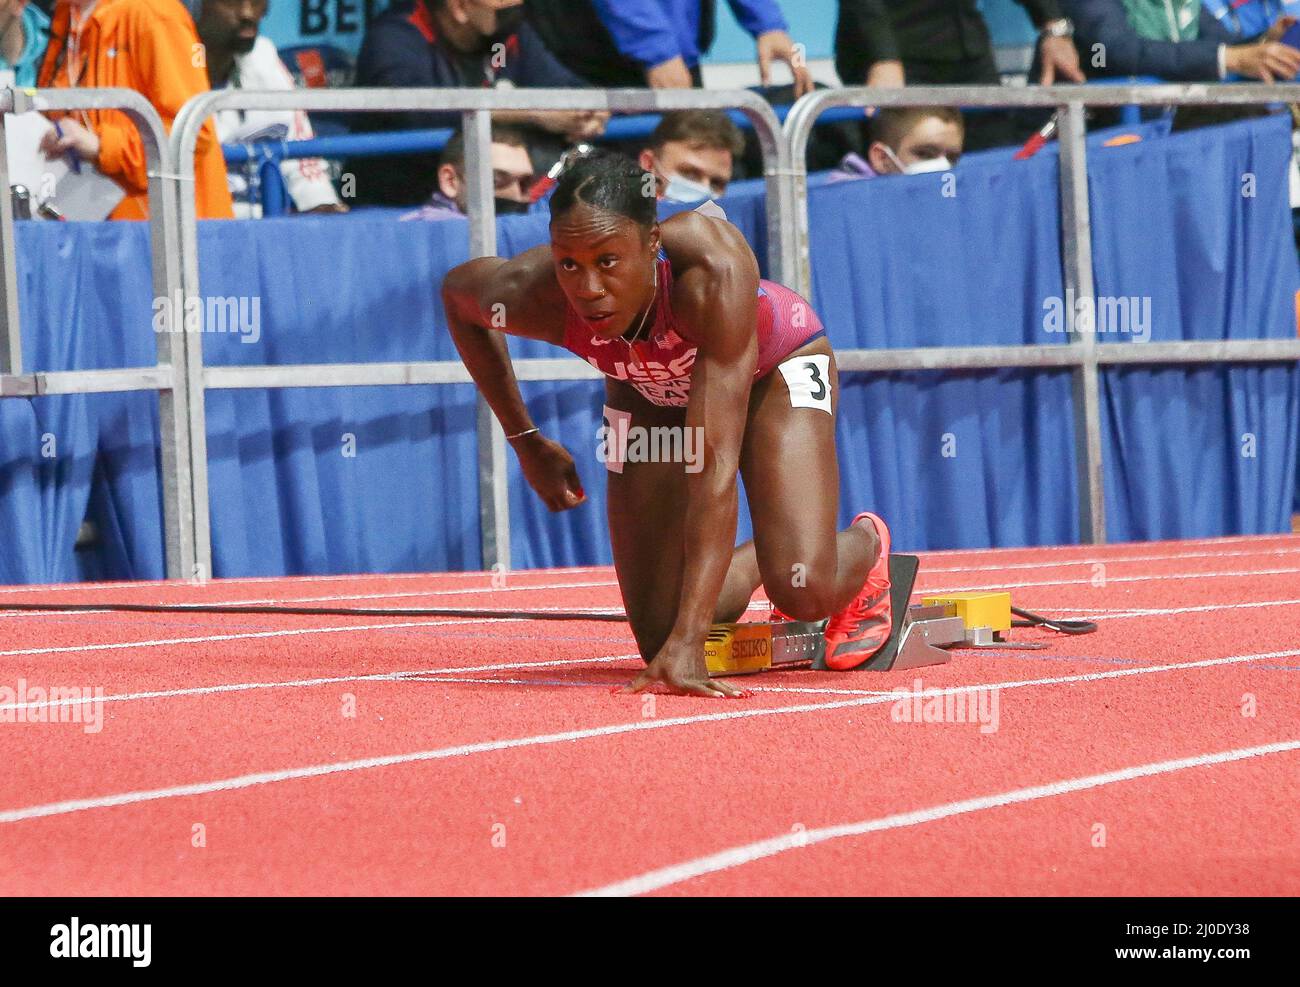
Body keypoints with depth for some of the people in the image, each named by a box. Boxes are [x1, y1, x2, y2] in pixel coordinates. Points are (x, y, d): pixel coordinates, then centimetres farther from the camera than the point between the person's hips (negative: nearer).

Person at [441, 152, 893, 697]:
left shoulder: (715, 268, -46)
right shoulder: (532, 295, -35)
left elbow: (716, 463, -47)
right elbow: (457, 290, -7)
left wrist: (688, 640, -52)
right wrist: (525, 441, -5)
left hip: (769, 370, -3)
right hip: (651, 395, 3)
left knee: (803, 590, -24)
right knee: (660, 639, -6)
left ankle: (866, 544, 13)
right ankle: (752, 561, 27)